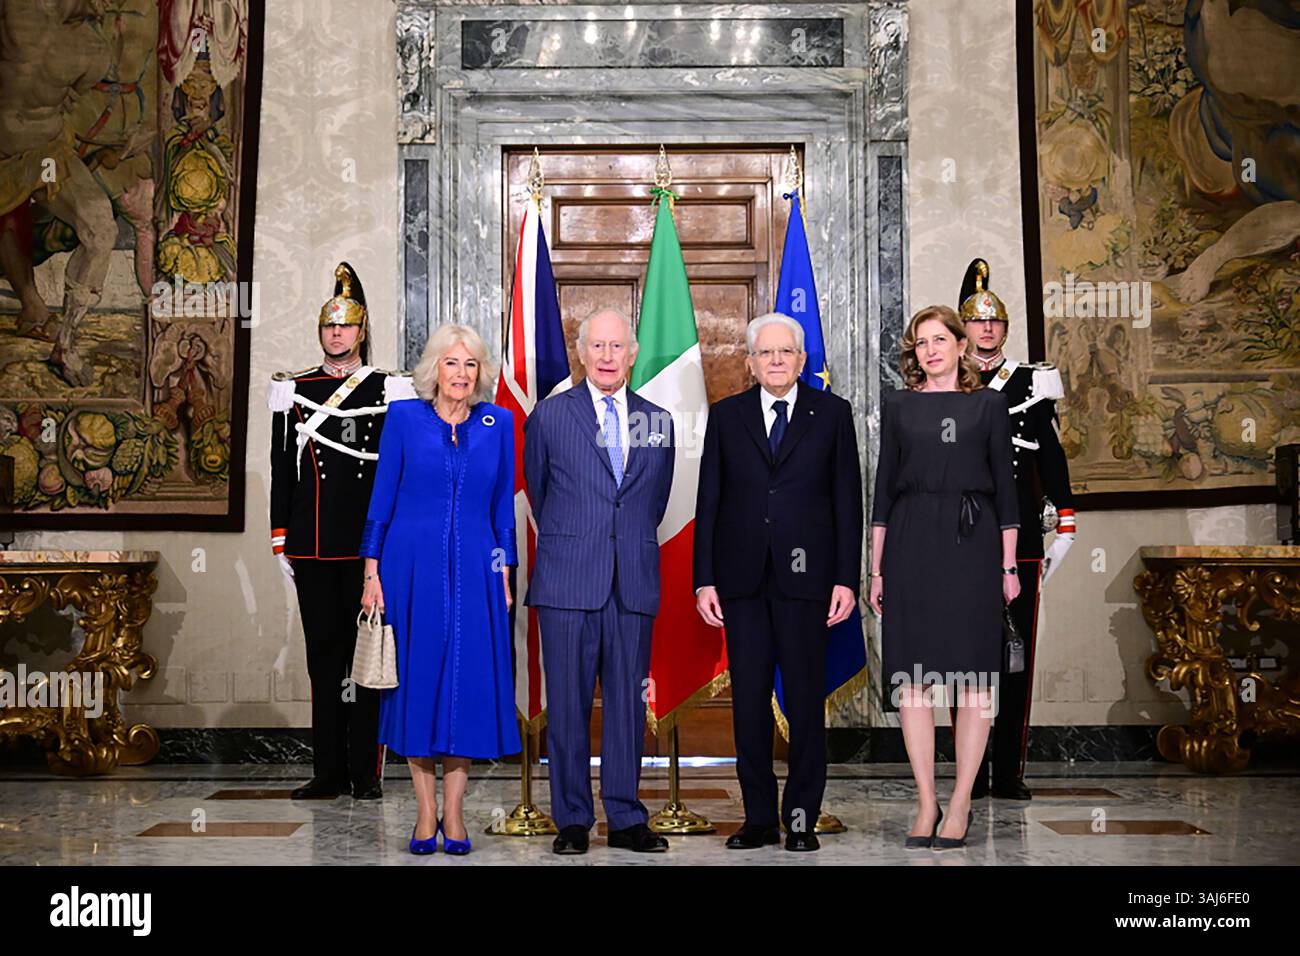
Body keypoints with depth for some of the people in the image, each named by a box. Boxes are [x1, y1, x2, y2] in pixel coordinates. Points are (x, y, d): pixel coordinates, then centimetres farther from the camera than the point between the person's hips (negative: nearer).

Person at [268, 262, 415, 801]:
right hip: (313, 548, 2)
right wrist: (281, 541, 4)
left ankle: (365, 772, 9)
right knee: (323, 653, 6)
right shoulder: (294, 391, 10)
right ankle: (329, 772, 13)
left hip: (370, 544, -2)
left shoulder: (389, 391, 5)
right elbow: (281, 469, 10)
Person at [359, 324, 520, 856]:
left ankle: (453, 811, 11)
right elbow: (381, 498, 3)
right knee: (419, 678, 1)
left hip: (473, 571, 1)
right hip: (411, 567, -1)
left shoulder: (498, 422, 6)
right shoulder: (404, 417, 2)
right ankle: (425, 813, 11)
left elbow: (503, 506, 10)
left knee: (469, 681, 0)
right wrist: (372, 573, -2)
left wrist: (504, 573, 5)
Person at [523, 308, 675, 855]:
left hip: (634, 583, 2)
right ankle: (572, 820, 10)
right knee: (568, 703, 1)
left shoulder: (658, 421, 12)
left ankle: (626, 820, 13)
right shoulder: (549, 415, 5)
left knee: (628, 702, 5)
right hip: (567, 583, -2)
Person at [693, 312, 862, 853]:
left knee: (806, 701, 2)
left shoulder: (832, 413, 7)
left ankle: (802, 818, 12)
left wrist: (846, 579, -3)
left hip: (806, 577, -1)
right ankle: (759, 818, 14)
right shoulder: (726, 416, 10)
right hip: (743, 579, 1)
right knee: (748, 701, 4)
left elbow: (847, 500, 4)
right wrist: (704, 579, 1)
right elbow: (709, 501, 8)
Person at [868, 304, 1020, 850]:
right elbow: (884, 485, 10)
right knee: (912, 677, -1)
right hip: (910, 542, 1)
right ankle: (925, 804, 7)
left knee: (972, 677, -3)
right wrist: (876, 567, 4)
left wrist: (1009, 564, 0)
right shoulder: (897, 406, 11)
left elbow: (1004, 484, 6)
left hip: (971, 543, -1)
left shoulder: (988, 405, 8)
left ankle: (960, 805, 5)